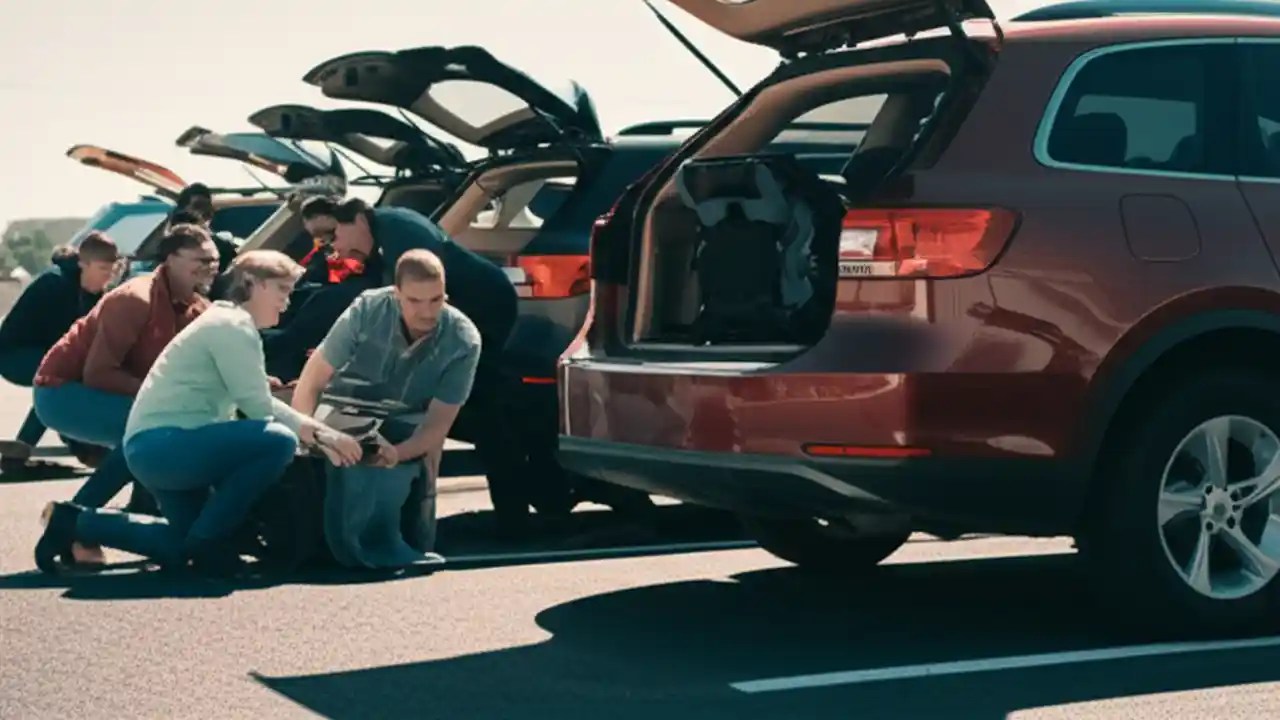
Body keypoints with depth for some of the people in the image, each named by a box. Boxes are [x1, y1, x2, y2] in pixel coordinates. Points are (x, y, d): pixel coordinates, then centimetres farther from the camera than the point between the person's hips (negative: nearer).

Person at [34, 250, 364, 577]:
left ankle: (75, 521, 22)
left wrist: (318, 431, 10)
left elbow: (255, 403, 19)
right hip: (163, 444, -11)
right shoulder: (233, 326, -13)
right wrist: (320, 435, -5)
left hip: (160, 450, 11)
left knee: (180, 546, 23)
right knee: (277, 442, -23)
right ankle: (207, 542, -11)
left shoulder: (231, 324, 19)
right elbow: (258, 408, -16)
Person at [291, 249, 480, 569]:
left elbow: (438, 422, -19)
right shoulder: (367, 311, -22)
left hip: (407, 437, 1)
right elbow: (312, 382, -14)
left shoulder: (463, 341, -21)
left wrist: (397, 454, -39)